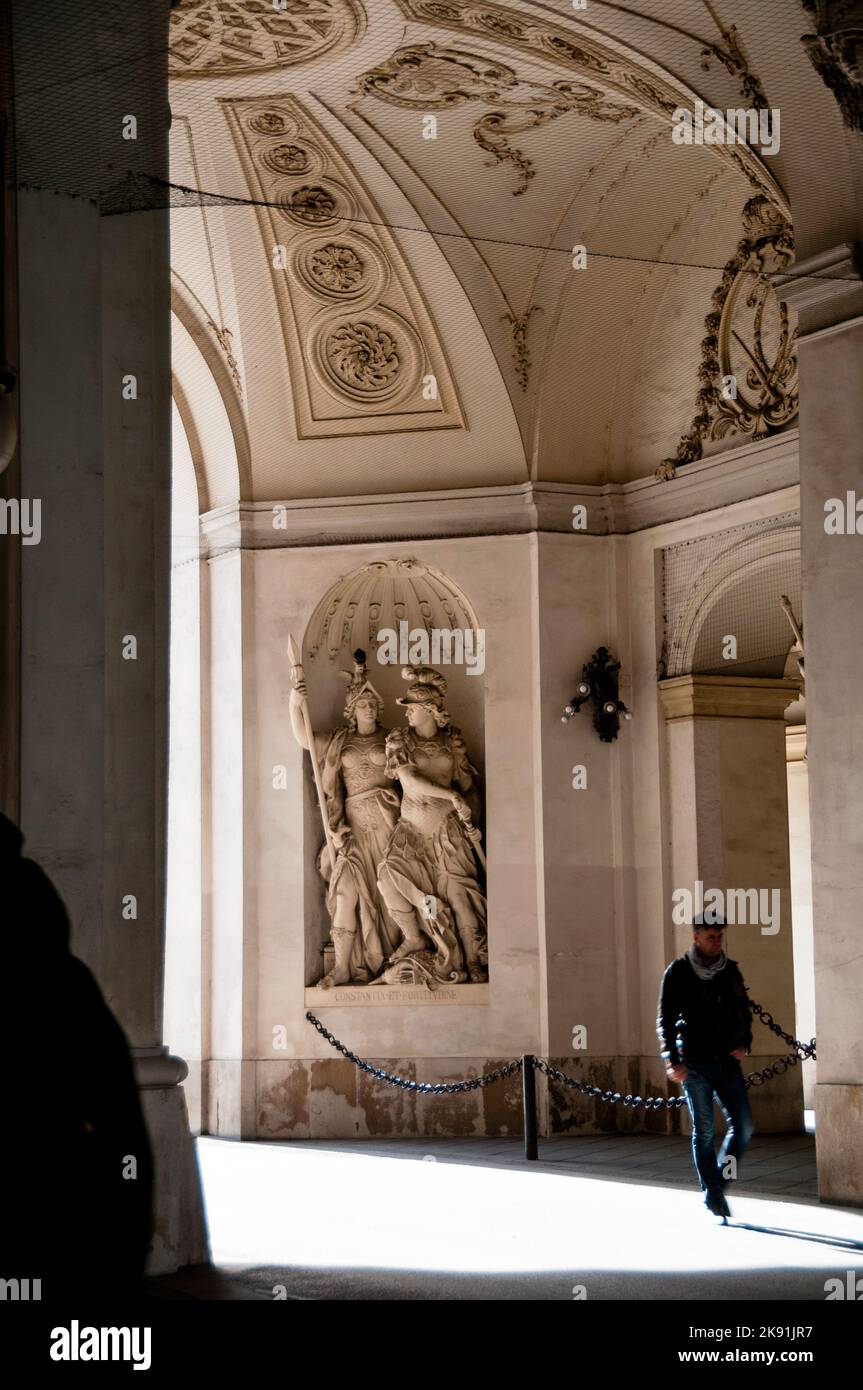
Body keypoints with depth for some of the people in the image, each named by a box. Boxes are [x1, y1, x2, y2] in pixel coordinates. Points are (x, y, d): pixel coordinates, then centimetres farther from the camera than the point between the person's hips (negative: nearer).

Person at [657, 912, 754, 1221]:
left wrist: (743, 1043, -1)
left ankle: (717, 1185, 11)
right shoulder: (678, 972, -1)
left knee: (742, 1126, -4)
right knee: (705, 1131, -2)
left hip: (727, 1060, 4)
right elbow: (665, 1020, -2)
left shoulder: (730, 971, 10)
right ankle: (712, 1196, 6)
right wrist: (673, 1061, -12)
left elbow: (744, 1012, 17)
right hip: (695, 1063, -4)